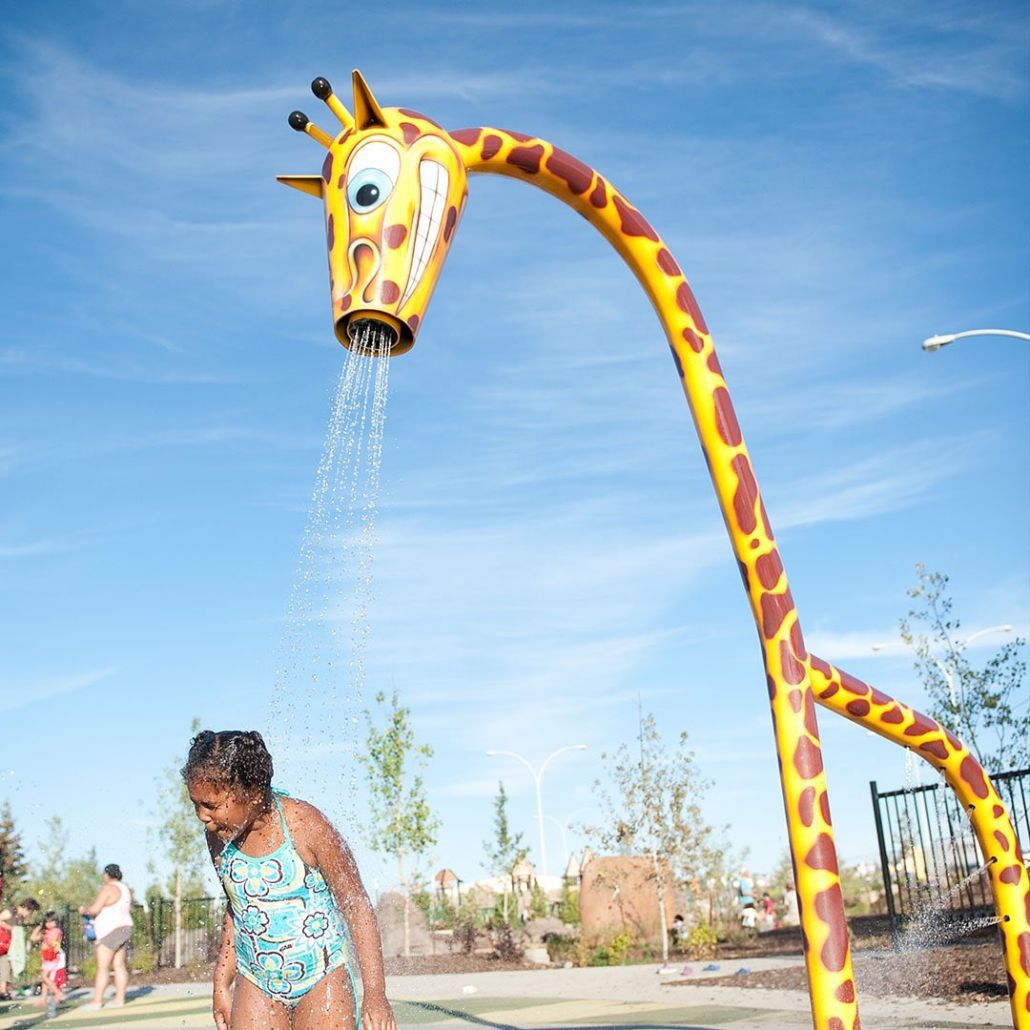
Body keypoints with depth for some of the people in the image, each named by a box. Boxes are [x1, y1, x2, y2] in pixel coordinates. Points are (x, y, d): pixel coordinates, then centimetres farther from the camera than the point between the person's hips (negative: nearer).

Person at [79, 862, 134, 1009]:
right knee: (119, 966, 6)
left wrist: (84, 909, 2)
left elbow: (94, 909, -18)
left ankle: (97, 1001, -6)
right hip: (124, 929, 9)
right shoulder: (125, 890, 14)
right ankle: (120, 999, 4)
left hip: (110, 932, -9)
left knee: (102, 967, -6)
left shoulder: (107, 889, -14)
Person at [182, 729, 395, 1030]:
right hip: (255, 982, 4)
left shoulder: (305, 824, -18)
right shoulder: (218, 835, -3)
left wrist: (375, 993, -14)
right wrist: (221, 984, 13)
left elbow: (357, 906, -12)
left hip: (322, 978, -4)